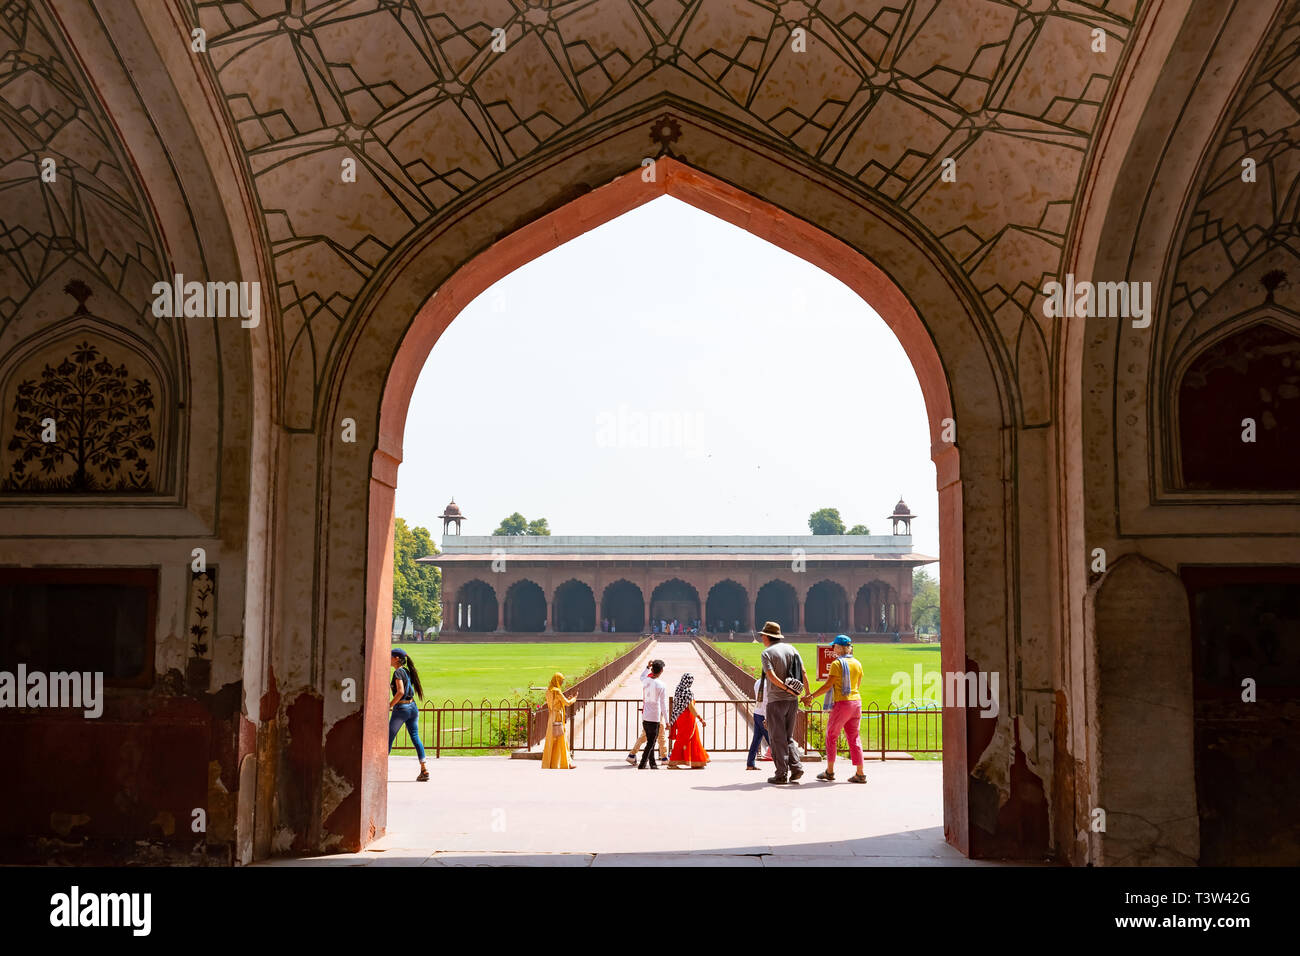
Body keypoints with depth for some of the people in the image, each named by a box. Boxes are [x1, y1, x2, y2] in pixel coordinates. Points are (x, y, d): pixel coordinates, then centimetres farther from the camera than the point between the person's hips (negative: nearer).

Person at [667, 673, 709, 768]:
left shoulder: (678, 690, 7)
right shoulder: (688, 692, -17)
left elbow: (675, 706, 12)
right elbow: (691, 708, -21)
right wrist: (701, 719, -19)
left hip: (679, 718, 9)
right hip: (688, 718, -9)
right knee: (683, 740, -3)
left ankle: (695, 763, 21)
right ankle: (672, 762, -4)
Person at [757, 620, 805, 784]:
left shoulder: (767, 653, -5)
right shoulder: (791, 649, 11)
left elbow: (771, 676, -19)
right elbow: (803, 672, 7)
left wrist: (787, 689, -15)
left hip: (776, 699, -6)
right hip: (793, 700, 6)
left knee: (778, 738, 0)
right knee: (788, 737, 15)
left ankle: (782, 774, 0)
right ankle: (796, 767, 2)